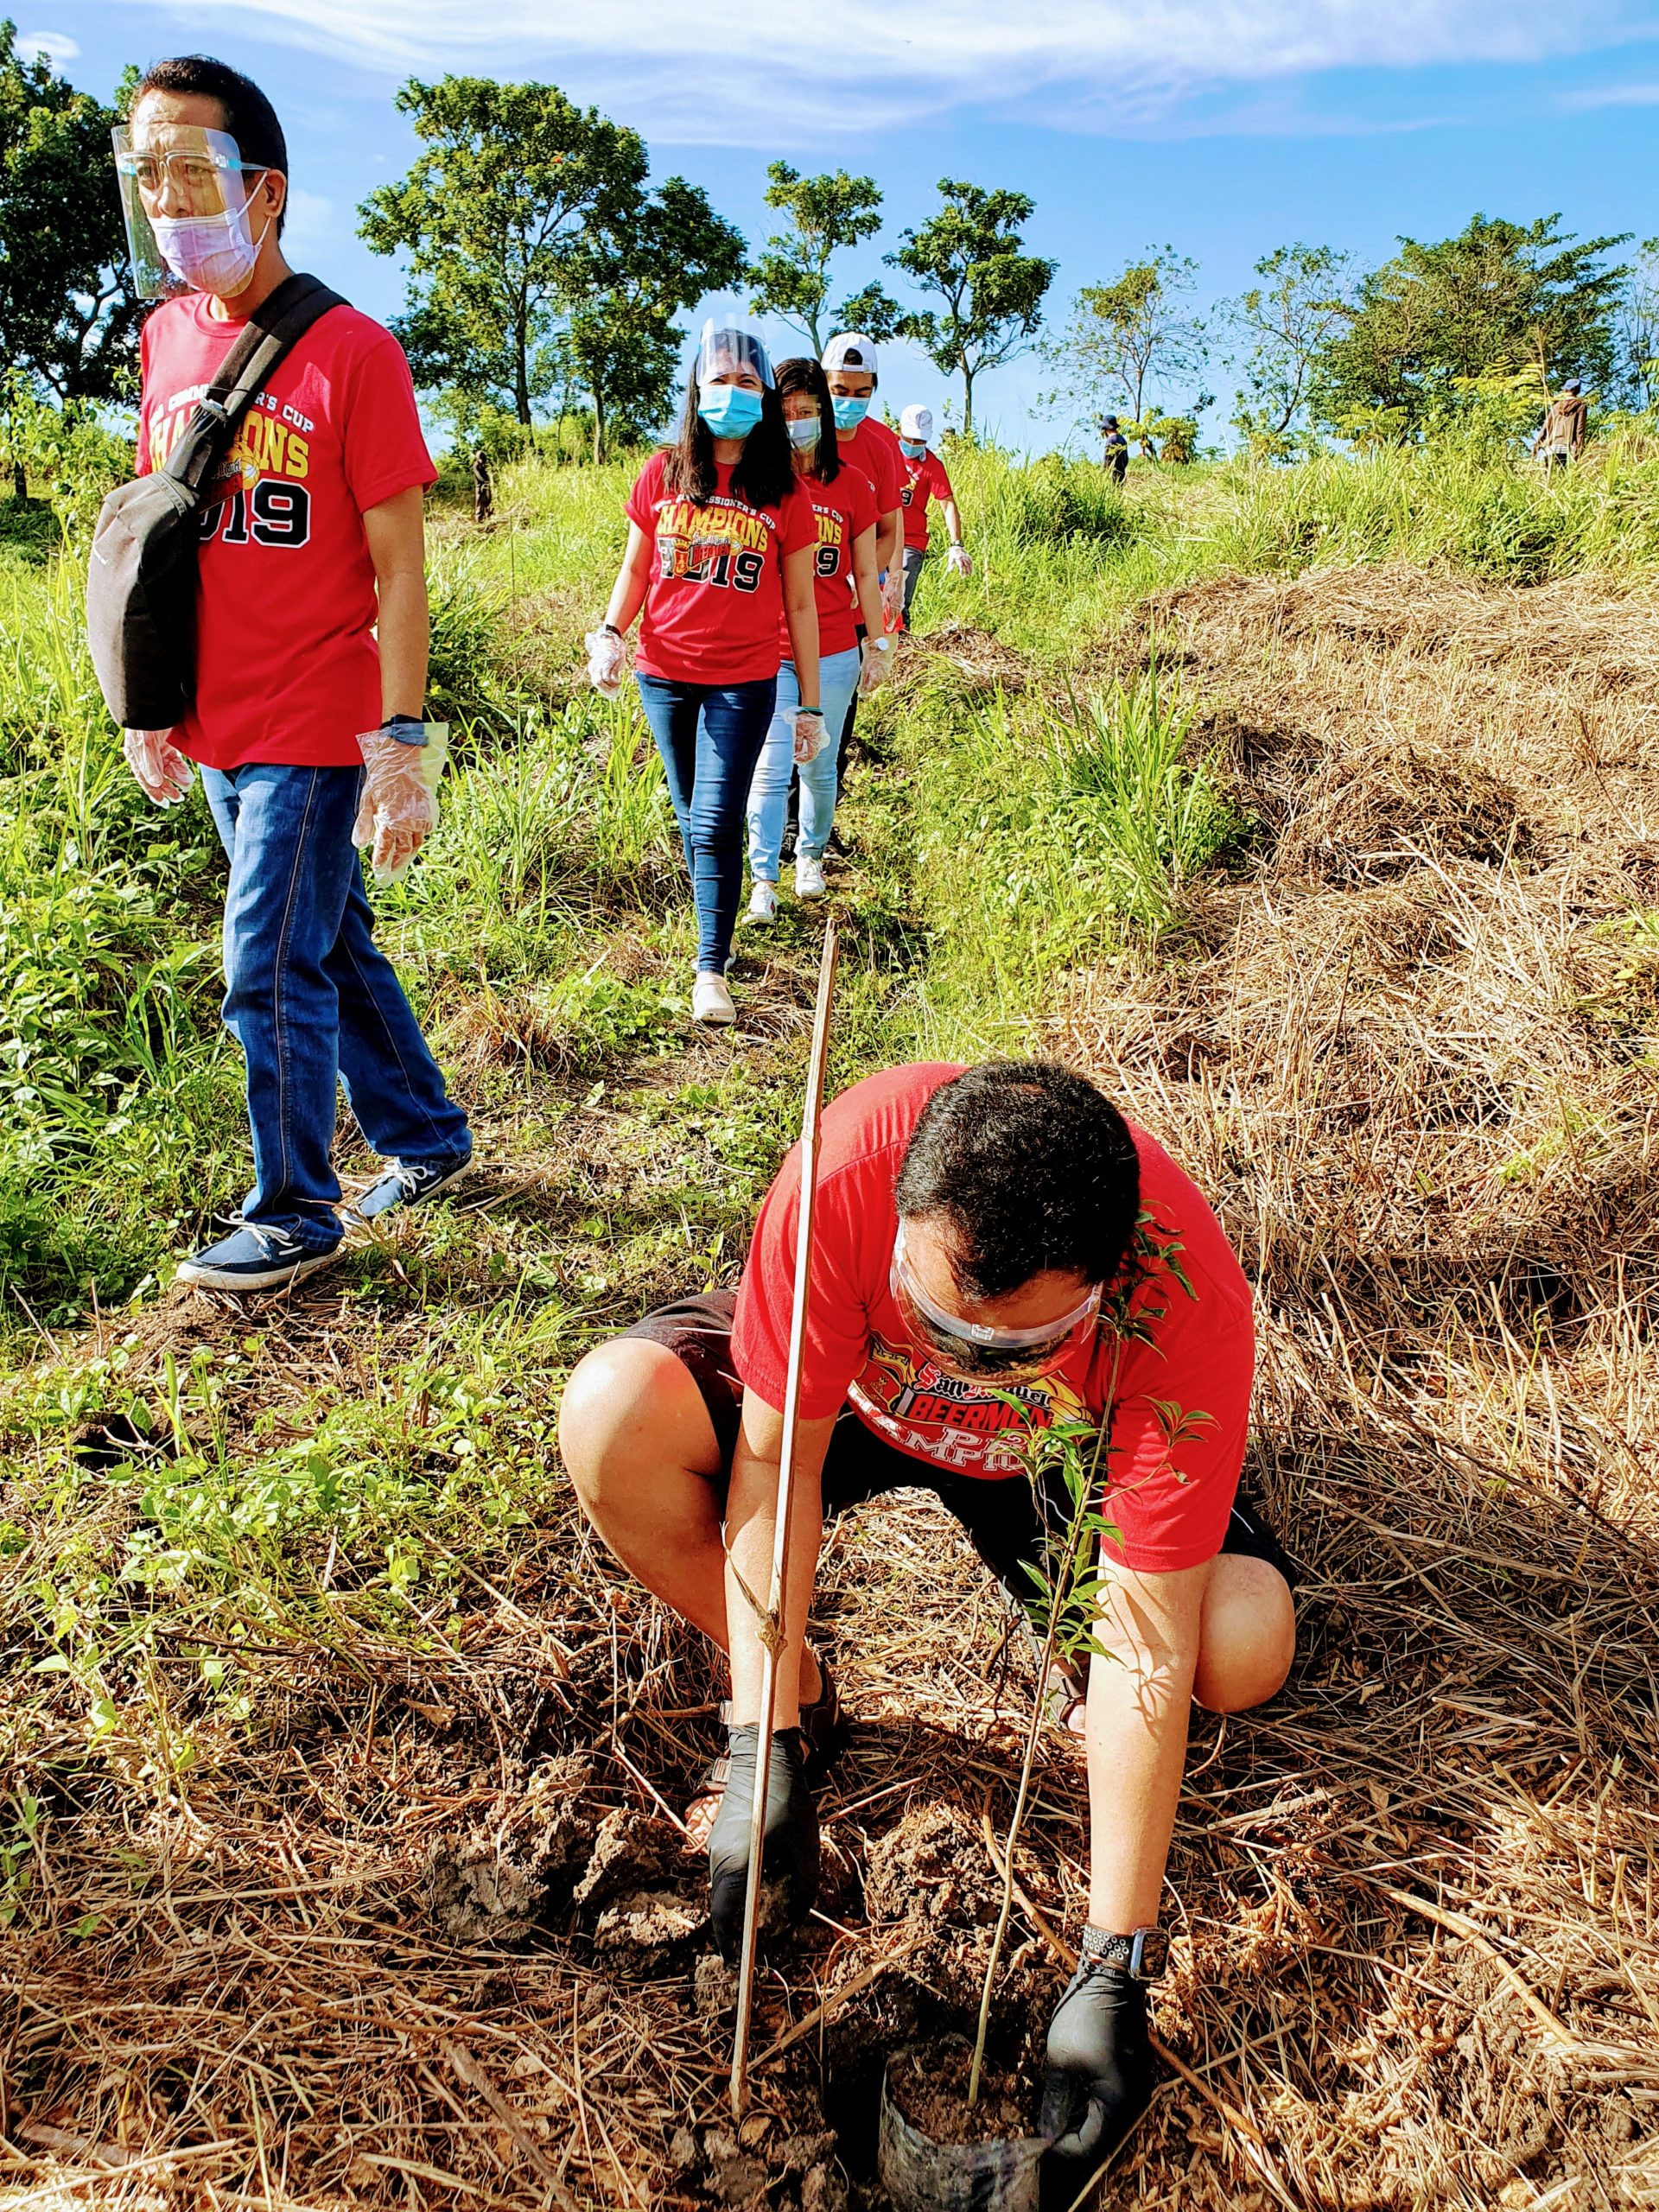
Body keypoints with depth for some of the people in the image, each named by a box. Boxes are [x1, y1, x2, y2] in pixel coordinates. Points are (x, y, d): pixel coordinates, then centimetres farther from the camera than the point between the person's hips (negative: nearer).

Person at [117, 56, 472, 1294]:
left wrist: (400, 738, -14)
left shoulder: (349, 352, -10)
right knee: (333, 948, 15)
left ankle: (295, 1218, 14)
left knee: (269, 972, -3)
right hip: (217, 727, 7)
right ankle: (430, 1143, 32)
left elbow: (400, 568, -11)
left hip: (313, 725, -7)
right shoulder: (166, 341, 9)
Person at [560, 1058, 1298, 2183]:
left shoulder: (1188, 1303, -38)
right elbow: (775, 1453, -27)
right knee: (612, 1417, -27)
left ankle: (1073, 1650, 11)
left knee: (1248, 1647, -26)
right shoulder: (848, 1163, -39)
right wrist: (765, 1746, -28)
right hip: (844, 1388, 1)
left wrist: (1113, 1974, -29)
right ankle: (802, 1695, -1)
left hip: (1056, 1455, -1)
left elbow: (1148, 1641, -32)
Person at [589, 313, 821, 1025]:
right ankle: (714, 931, 31)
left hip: (742, 683, -2)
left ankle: (711, 970, -3)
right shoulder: (663, 473, 3)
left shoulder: (784, 494, -1)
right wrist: (610, 631, -8)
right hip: (664, 673, 3)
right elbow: (635, 567, 12)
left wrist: (810, 703, 2)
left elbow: (800, 605, 2)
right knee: (692, 818, 12)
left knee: (716, 824, -10)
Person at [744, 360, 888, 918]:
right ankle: (763, 882, 5)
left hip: (834, 655, 1)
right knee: (769, 771, -5)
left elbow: (865, 574, 7)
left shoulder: (852, 484, 1)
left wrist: (876, 645, 9)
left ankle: (811, 856, 34)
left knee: (818, 768, 12)